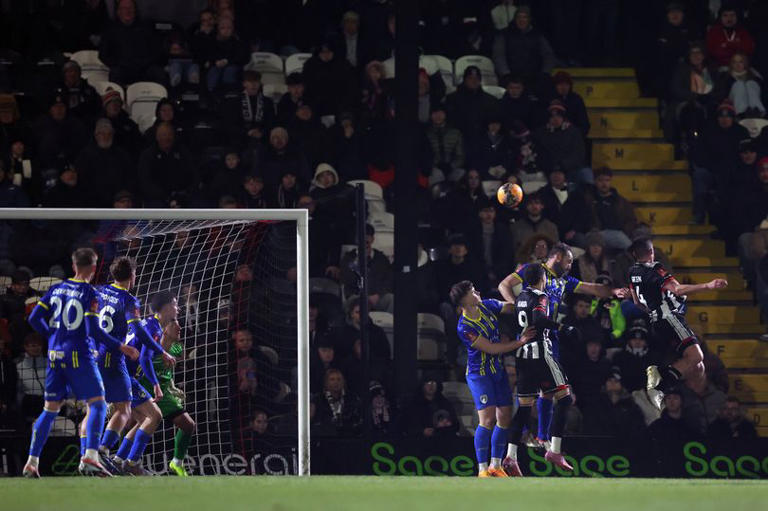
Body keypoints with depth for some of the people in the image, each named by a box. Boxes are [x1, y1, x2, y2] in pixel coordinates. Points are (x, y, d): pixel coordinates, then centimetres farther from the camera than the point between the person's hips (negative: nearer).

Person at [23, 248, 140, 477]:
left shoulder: (56, 289, 9)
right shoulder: (89, 293, -8)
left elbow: (34, 318, 8)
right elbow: (94, 330, -14)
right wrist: (120, 347, -7)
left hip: (55, 355, 6)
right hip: (78, 355, -6)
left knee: (50, 410, 13)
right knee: (97, 404, -3)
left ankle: (31, 463, 10)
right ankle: (90, 457, -21)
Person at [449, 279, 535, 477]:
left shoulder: (488, 306, 0)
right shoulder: (464, 327, -22)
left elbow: (514, 307, 15)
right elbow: (491, 349, -22)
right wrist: (519, 342, -22)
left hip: (499, 371, 7)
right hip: (479, 374, -7)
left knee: (505, 418, 6)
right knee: (488, 420, -17)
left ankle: (495, 466, 17)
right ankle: (482, 470, -13)